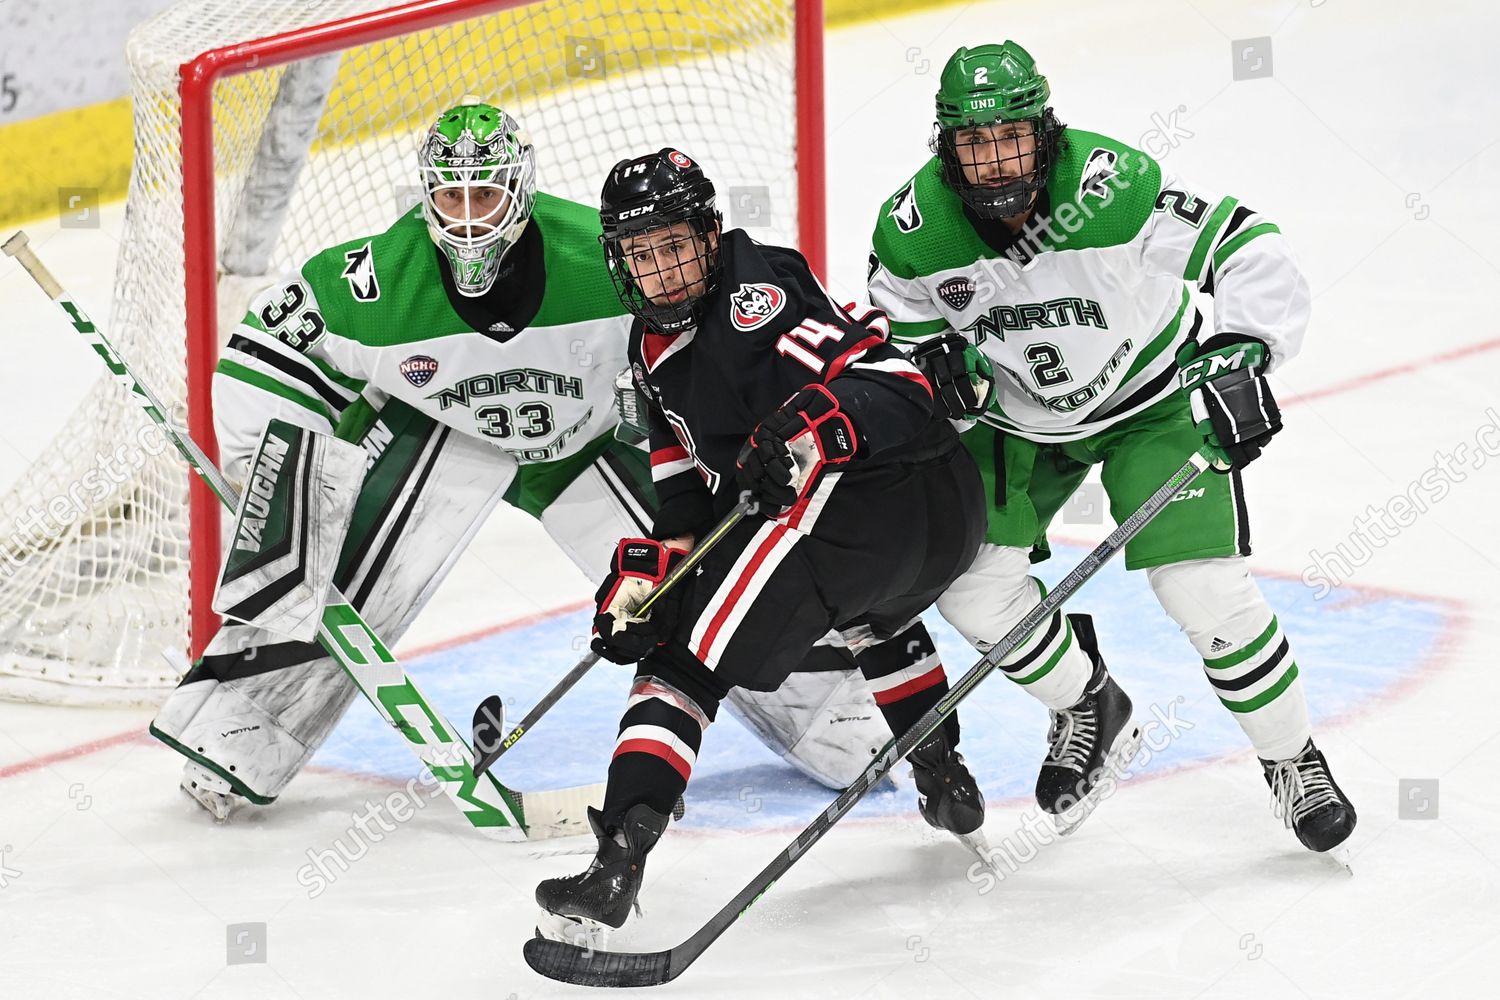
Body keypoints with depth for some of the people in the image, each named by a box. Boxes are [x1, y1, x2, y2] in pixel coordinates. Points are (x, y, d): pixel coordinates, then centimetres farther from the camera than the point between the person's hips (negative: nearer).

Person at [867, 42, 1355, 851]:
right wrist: (939, 358, -19)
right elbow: (898, 309, 2)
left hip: (1154, 398, -4)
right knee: (970, 585, -2)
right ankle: (1084, 708, 26)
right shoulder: (915, 229, -21)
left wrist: (1238, 356, -38)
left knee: (1204, 590, -15)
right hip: (1021, 415, 4)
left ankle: (1292, 761, 6)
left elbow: (1250, 251, -27)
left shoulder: (1111, 190, -33)